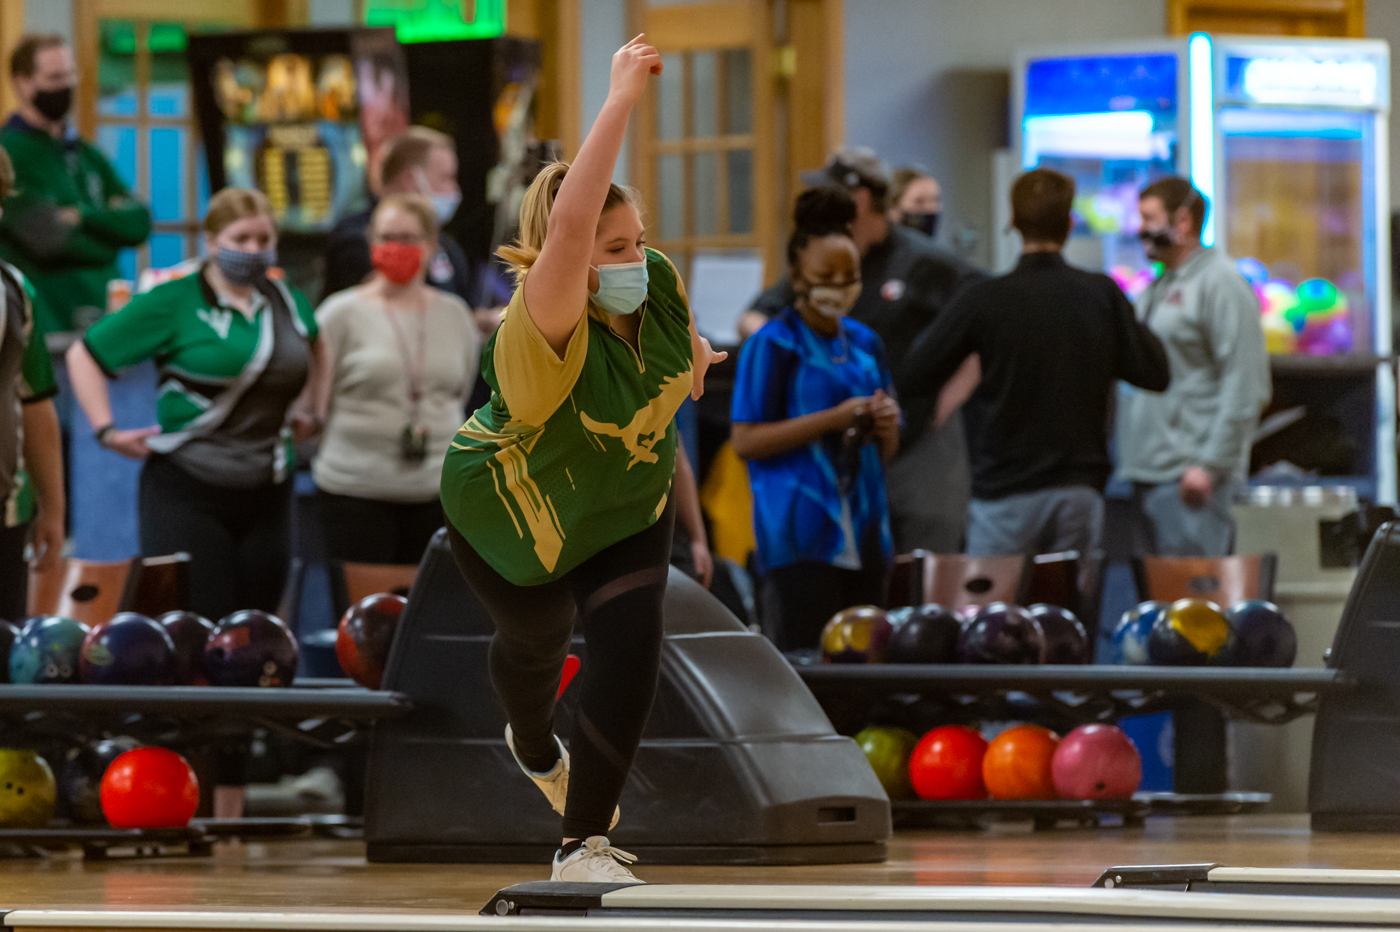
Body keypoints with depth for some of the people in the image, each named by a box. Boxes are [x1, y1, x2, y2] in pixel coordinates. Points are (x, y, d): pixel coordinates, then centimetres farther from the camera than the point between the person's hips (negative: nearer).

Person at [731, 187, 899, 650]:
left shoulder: (865, 344, 16)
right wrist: (833, 420, -15)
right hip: (800, 538, -6)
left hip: (864, 537, 7)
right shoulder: (773, 345, -3)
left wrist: (886, 428, -2)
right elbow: (746, 441, -10)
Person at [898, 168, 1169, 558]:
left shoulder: (984, 301, -9)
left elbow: (913, 379, -5)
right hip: (1081, 491, 2)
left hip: (1004, 493, -2)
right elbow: (1155, 373, 3)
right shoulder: (1102, 295, -3)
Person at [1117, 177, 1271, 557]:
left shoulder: (1221, 283, -8)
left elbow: (1245, 388, -15)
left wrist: (1209, 464, -20)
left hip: (1189, 478, -9)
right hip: (1147, 473, 9)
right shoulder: (1156, 289, 20)